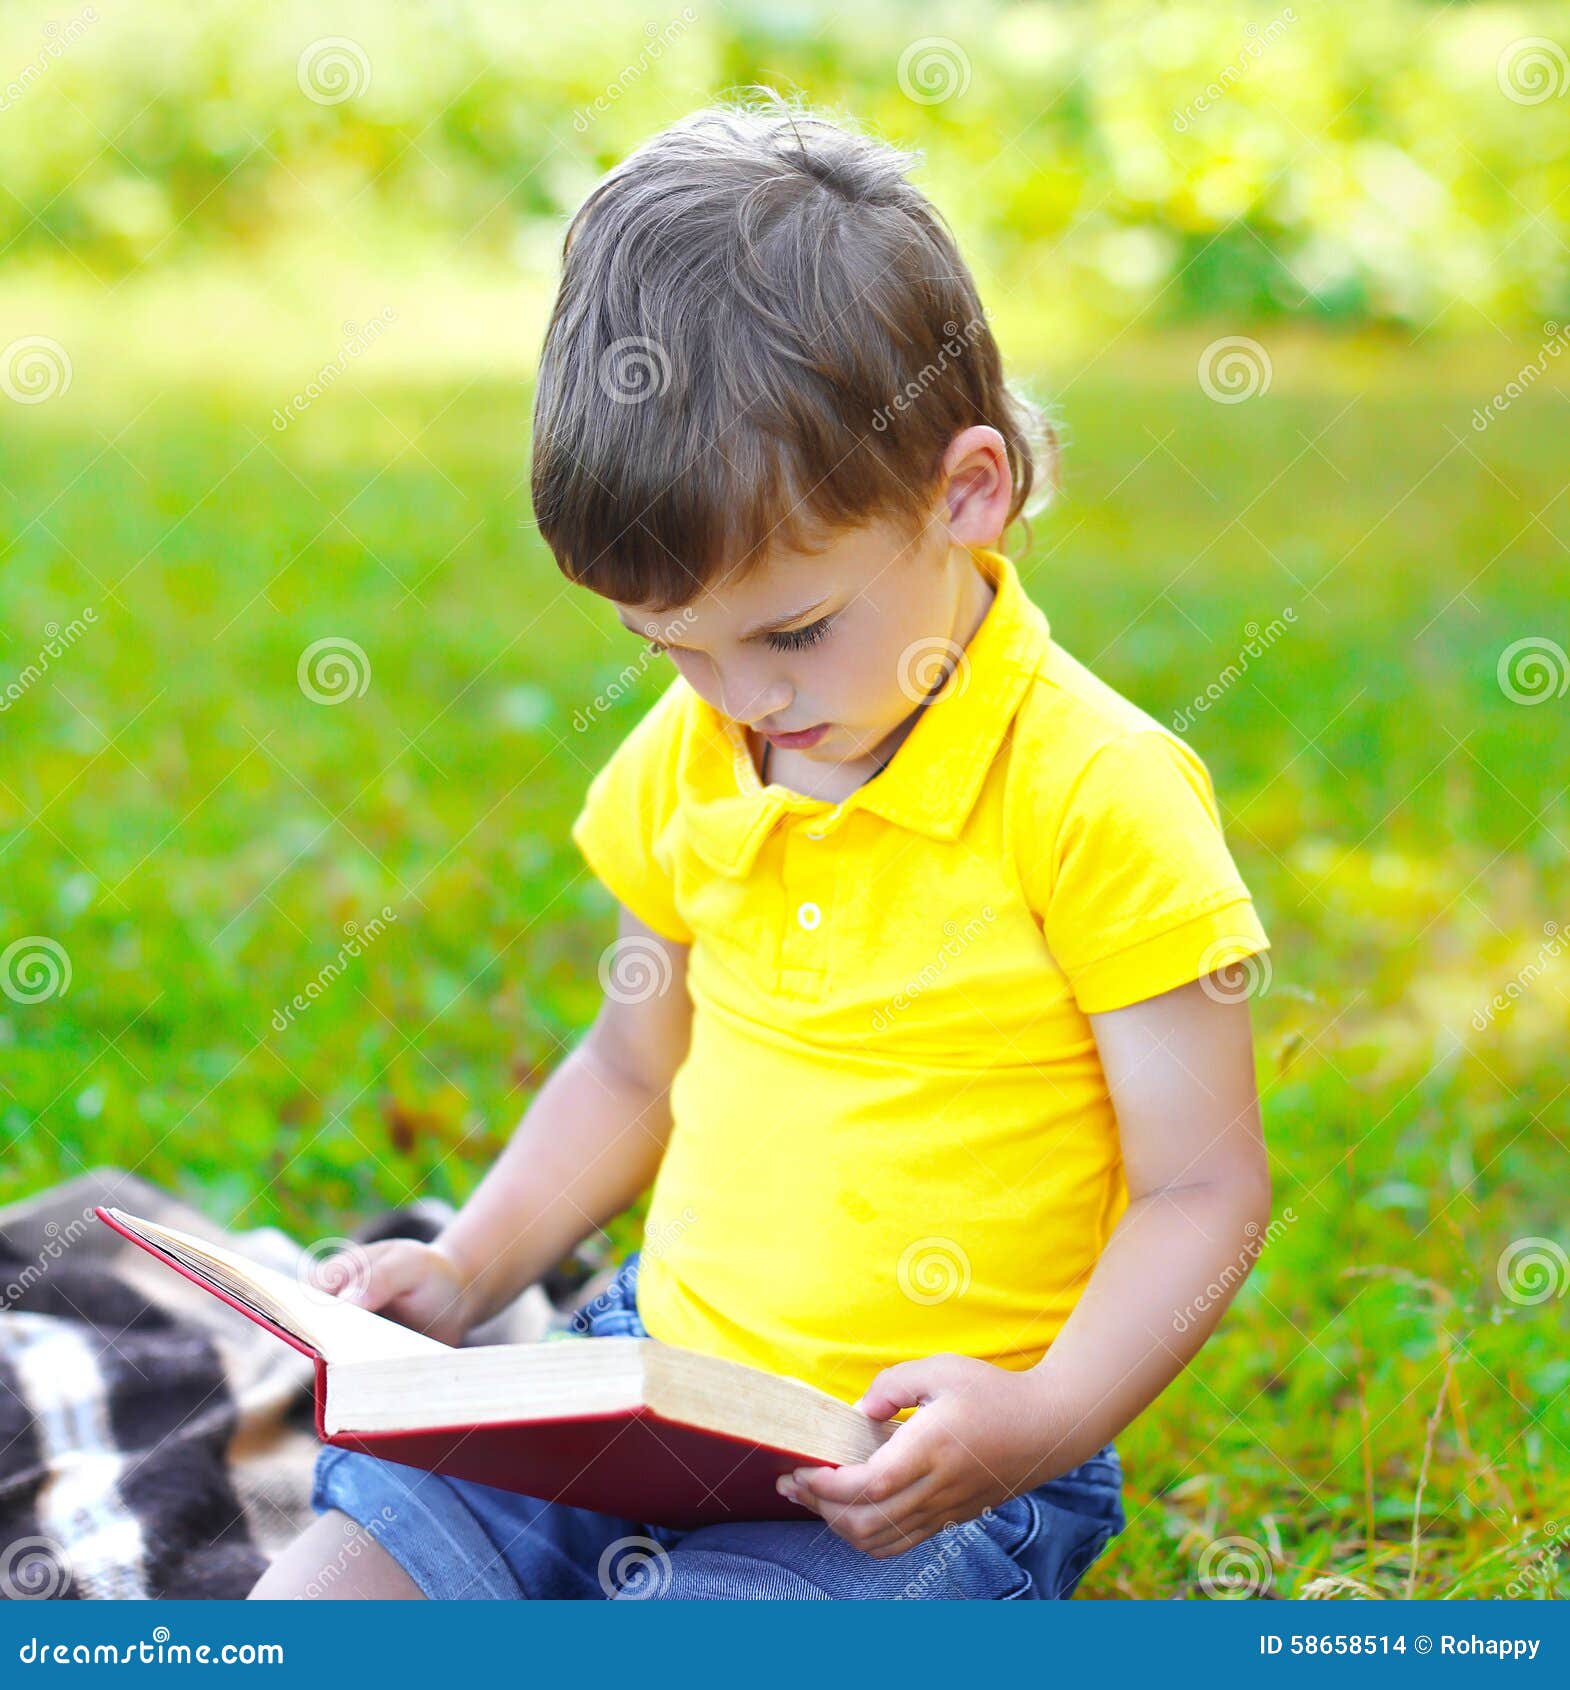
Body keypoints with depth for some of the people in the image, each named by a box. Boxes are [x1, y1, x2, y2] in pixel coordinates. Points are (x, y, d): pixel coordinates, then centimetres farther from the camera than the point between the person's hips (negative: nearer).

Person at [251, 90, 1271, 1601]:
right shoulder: (687, 759, 6)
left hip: (924, 1469, -6)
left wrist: (1048, 1415, -27)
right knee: (324, 1577, -10)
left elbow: (1202, 1188, -11)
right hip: (649, 1378, 6)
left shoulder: (1096, 795, -15)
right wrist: (469, 1270, 8)